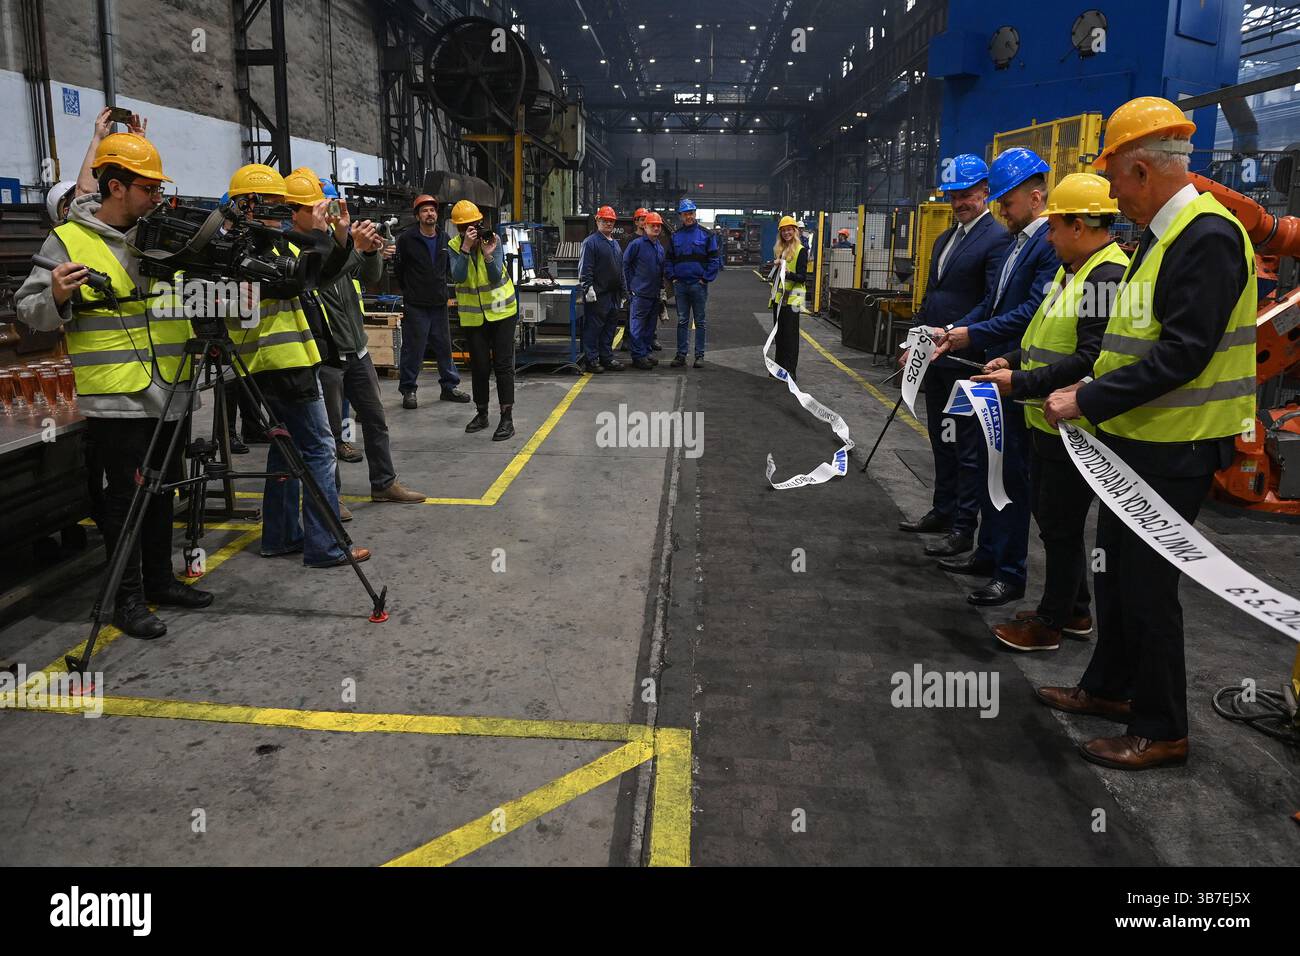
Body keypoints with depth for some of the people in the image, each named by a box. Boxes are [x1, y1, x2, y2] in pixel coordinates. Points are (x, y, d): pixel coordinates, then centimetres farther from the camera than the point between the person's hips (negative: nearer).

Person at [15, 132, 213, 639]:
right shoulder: (68, 239, -4)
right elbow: (29, 311, -4)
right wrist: (57, 297, -24)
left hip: (169, 393, 5)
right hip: (116, 397, -5)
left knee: (161, 492, 14)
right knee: (126, 495, 0)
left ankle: (160, 580, 27)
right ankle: (128, 599, 10)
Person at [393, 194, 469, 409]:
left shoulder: (444, 240, 10)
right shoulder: (407, 239, -6)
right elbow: (398, 270, 0)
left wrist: (442, 290, 14)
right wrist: (411, 291, 7)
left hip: (439, 304, 5)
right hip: (415, 306, -5)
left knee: (445, 347, 11)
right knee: (413, 350, -1)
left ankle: (450, 387, 22)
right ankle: (408, 390, 9)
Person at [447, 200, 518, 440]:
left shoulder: (492, 239, -10)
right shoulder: (454, 246, -6)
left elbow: (495, 278, -17)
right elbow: (457, 277, -23)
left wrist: (488, 255, -33)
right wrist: (466, 248, -31)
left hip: (501, 309, -2)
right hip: (473, 315, 2)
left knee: (503, 364, -3)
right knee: (479, 365, 7)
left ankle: (507, 418, 0)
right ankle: (481, 413, 23)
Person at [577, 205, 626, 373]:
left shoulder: (615, 244, 19)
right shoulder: (591, 242, -7)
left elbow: (620, 269, 25)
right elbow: (585, 268, -13)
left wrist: (623, 290, 23)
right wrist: (588, 288, -20)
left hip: (613, 294, 8)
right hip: (597, 295, -8)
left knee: (610, 327, 11)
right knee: (593, 327, -5)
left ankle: (607, 358, 20)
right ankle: (590, 360, 0)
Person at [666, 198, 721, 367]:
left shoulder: (706, 235, 0)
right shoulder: (675, 236, 10)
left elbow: (715, 259, -2)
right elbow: (669, 259, 16)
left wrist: (706, 278, -8)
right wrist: (672, 277, 4)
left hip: (699, 284, -3)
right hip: (680, 284, 3)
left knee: (700, 321, 3)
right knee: (682, 321, 7)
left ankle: (699, 355, 8)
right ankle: (681, 354, 12)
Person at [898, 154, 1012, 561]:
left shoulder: (997, 239, -11)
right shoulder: (944, 239, 16)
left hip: (967, 360, -9)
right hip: (935, 359, 9)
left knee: (968, 447, 0)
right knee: (941, 439, 17)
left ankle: (963, 528, 8)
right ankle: (942, 511, 30)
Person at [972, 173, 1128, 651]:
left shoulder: (1106, 277, -20)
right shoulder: (1073, 270, 12)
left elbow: (1092, 360, -27)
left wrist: (1021, 384, -24)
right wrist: (1014, 360, 5)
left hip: (1074, 428, -10)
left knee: (1060, 525, 3)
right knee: (1048, 514, 19)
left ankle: (1051, 621, 19)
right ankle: (1075, 610, 34)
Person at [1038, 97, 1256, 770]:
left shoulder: (1208, 236, -18)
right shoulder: (1163, 235, 12)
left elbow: (1184, 354, -26)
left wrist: (1088, 399, -23)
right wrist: (1091, 395, 10)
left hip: (1173, 453, -10)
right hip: (1135, 439, 10)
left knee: (1146, 586, -1)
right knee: (1116, 569, 19)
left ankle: (1161, 730, 15)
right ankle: (1109, 688, 36)